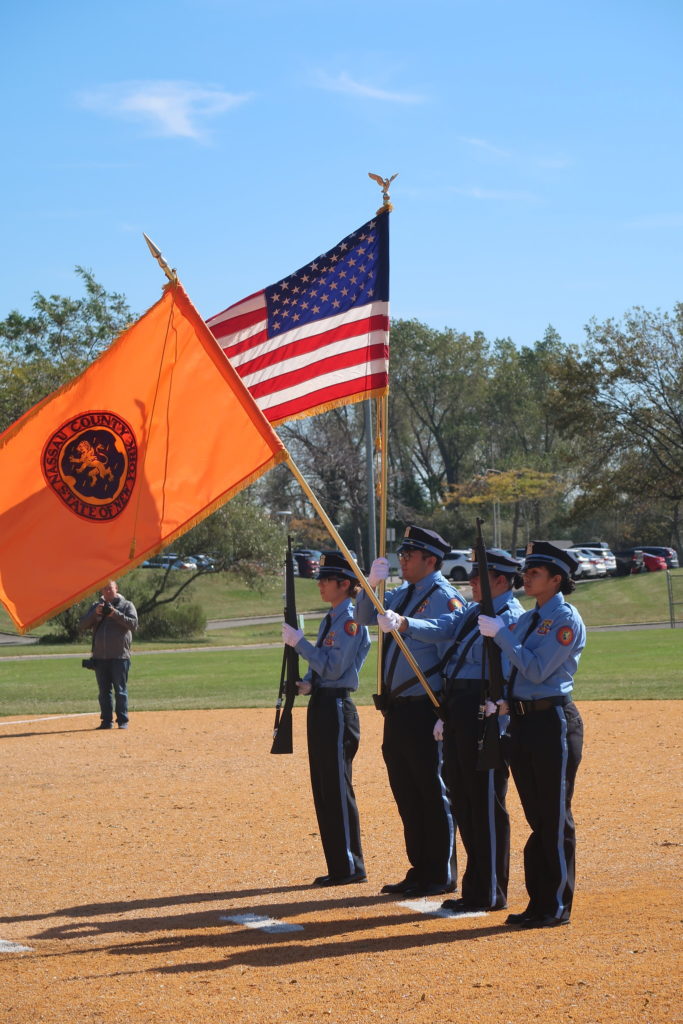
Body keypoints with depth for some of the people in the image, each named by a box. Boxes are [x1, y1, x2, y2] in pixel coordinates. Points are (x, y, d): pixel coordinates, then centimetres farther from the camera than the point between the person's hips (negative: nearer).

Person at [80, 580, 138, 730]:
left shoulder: (126, 605, 4)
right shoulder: (96, 606, 15)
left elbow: (133, 624, -10)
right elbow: (83, 624, 4)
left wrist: (115, 614, -19)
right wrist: (95, 613, -12)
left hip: (120, 656, -4)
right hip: (100, 656, 4)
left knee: (121, 690, -4)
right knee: (104, 691, 6)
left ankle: (123, 721, 0)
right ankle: (107, 721, 10)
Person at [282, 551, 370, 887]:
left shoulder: (350, 620, -13)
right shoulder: (331, 619, 17)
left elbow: (333, 667, -20)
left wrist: (299, 642, -16)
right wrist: (307, 682, 3)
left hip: (336, 707, -10)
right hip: (321, 705, 10)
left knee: (337, 788, -7)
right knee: (323, 788, 12)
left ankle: (350, 867, -1)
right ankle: (338, 867, 17)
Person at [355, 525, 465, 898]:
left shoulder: (444, 598, -12)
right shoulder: (404, 593, 13)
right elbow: (365, 617, 18)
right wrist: (372, 583, 0)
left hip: (425, 710, -9)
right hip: (397, 709, 9)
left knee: (433, 794, 0)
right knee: (406, 794, 13)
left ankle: (441, 877, 8)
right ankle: (419, 871, 23)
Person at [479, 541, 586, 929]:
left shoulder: (566, 619, -10)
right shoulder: (527, 619, 15)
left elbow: (538, 670, -19)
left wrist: (500, 633, -15)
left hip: (553, 721, -8)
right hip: (523, 721, 8)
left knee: (556, 817, -2)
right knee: (537, 818, 12)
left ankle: (558, 907, 4)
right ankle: (539, 902, 18)